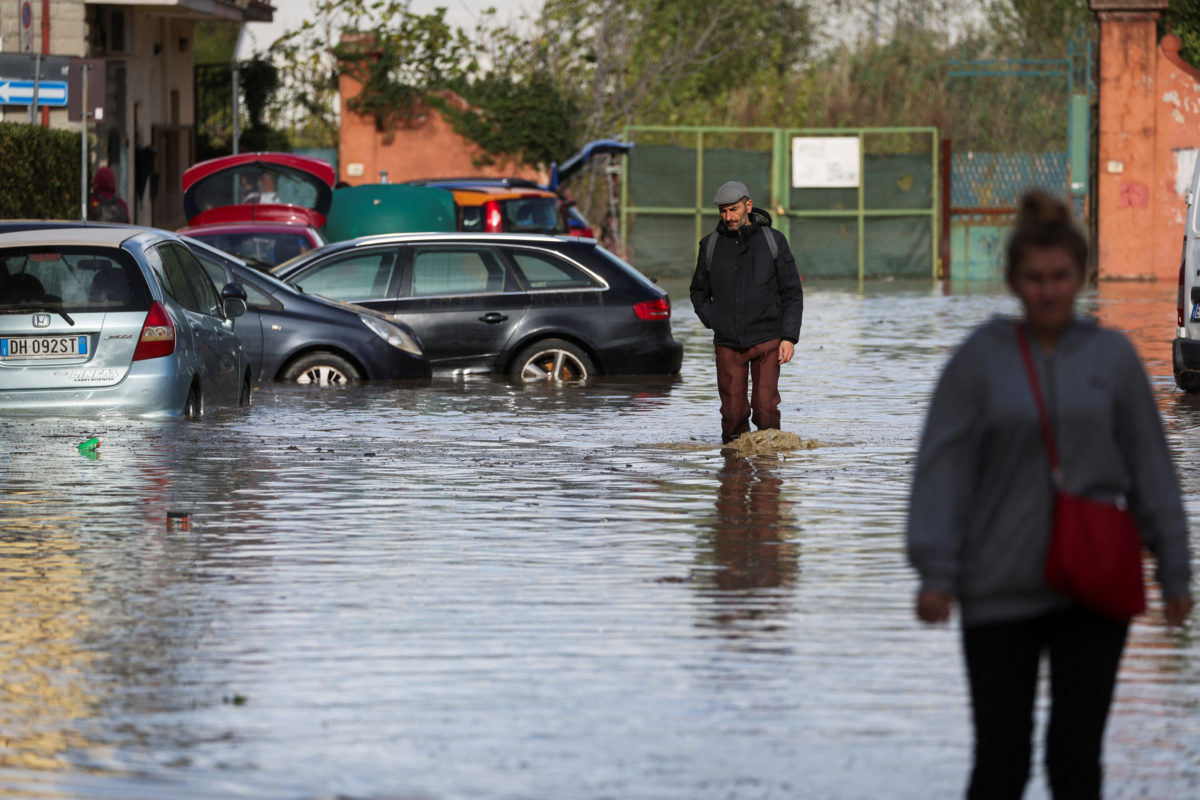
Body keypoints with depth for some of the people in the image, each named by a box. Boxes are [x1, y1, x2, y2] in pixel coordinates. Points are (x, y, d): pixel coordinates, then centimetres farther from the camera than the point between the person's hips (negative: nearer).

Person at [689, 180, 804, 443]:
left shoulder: (773, 241, 2)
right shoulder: (711, 245, 7)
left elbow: (792, 293, 4)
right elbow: (699, 292, 19)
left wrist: (789, 337, -5)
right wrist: (713, 321, 2)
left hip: (766, 341, -2)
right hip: (727, 344, 2)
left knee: (766, 409, -10)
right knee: (733, 412, -1)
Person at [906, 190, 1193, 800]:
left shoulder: (1111, 357, 3)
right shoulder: (980, 360, -2)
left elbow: (1150, 468, 8)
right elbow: (943, 469, -2)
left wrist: (1174, 570, 8)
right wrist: (935, 573, -9)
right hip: (1002, 589, -1)